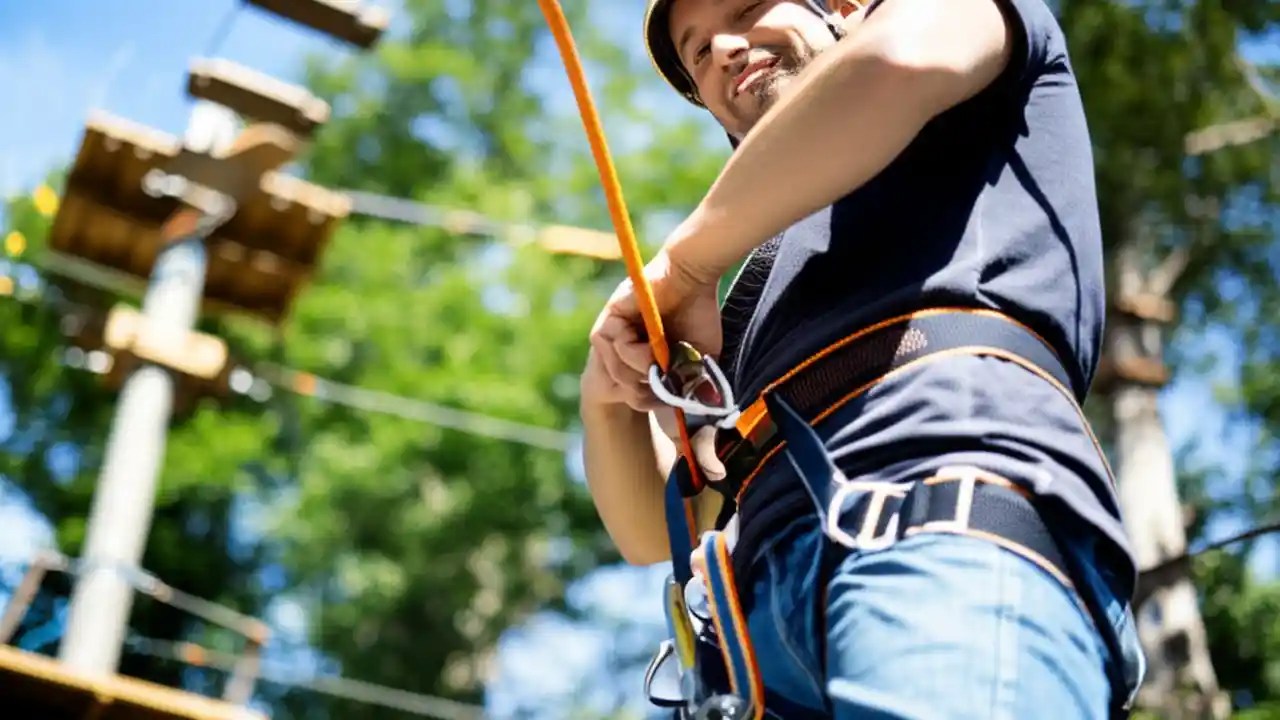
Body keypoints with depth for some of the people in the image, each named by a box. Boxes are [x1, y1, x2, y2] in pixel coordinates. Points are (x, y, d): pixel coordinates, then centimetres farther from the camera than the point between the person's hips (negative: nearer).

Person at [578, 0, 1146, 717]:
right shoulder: (762, 292, 36)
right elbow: (656, 534, 31)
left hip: (959, 538, -6)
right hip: (779, 611, 6)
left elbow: (898, 60, -5)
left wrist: (685, 261, 5)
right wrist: (609, 400, 10)